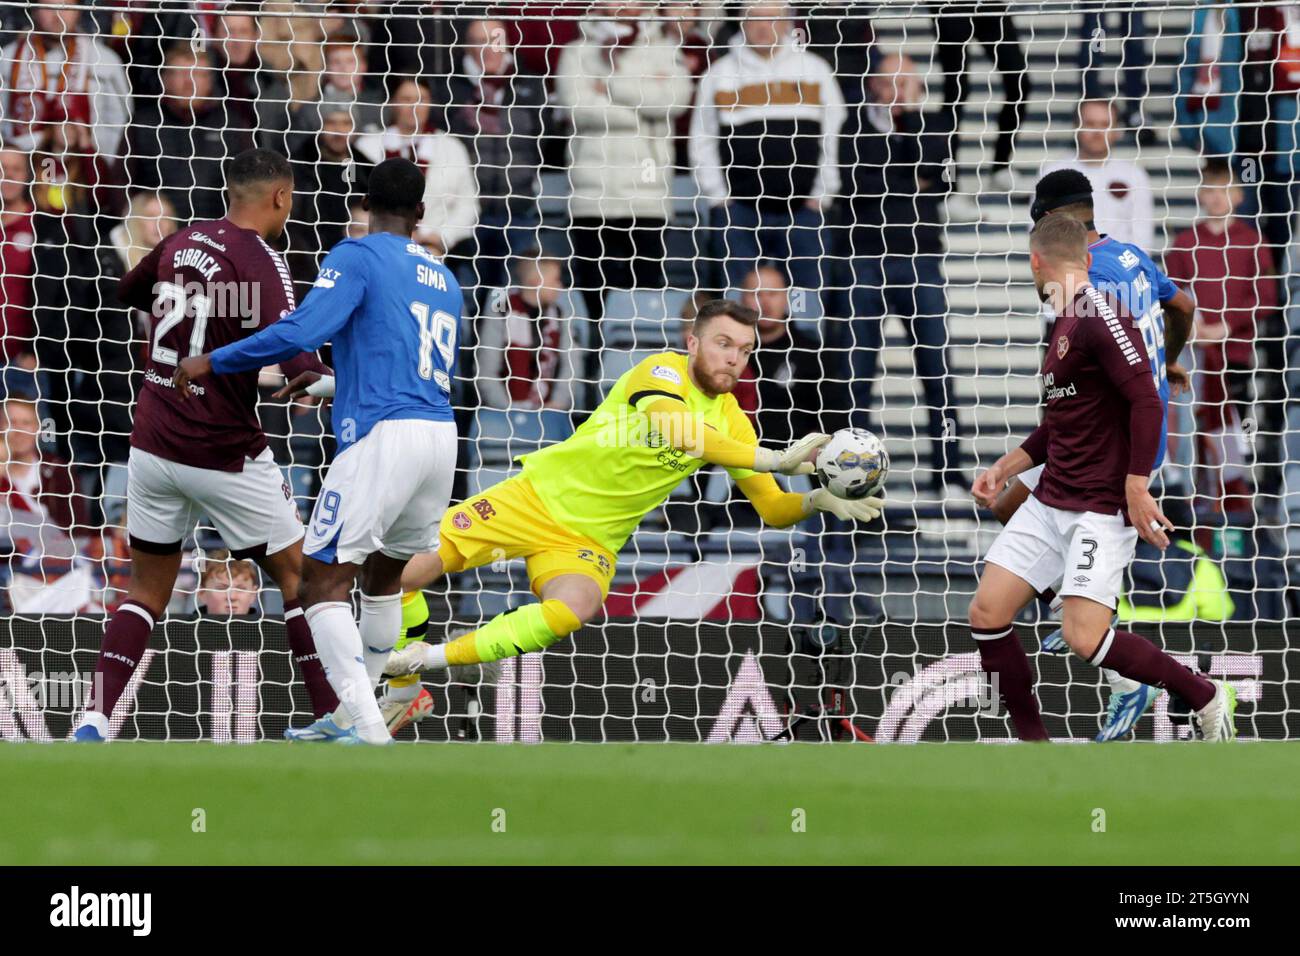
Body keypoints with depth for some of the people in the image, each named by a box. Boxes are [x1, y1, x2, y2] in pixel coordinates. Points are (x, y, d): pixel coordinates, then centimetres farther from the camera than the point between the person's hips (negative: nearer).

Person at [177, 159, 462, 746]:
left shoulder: (357, 257, -1)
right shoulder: (443, 279, 21)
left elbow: (304, 330, -16)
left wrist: (214, 362, -5)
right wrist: (335, 384, 43)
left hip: (383, 436, -8)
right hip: (441, 434, 8)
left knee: (324, 580, -7)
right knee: (384, 574, 25)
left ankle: (369, 732, -20)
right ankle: (355, 716, 33)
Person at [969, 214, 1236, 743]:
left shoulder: (1100, 316, -14)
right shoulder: (1065, 323, 16)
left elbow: (1146, 401, -21)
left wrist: (1135, 490, -23)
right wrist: (1002, 470, 21)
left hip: (1101, 508, -9)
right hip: (1050, 501, 9)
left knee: (1084, 637, -18)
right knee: (987, 611, 0)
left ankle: (1206, 696, 3)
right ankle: (1033, 745, 10)